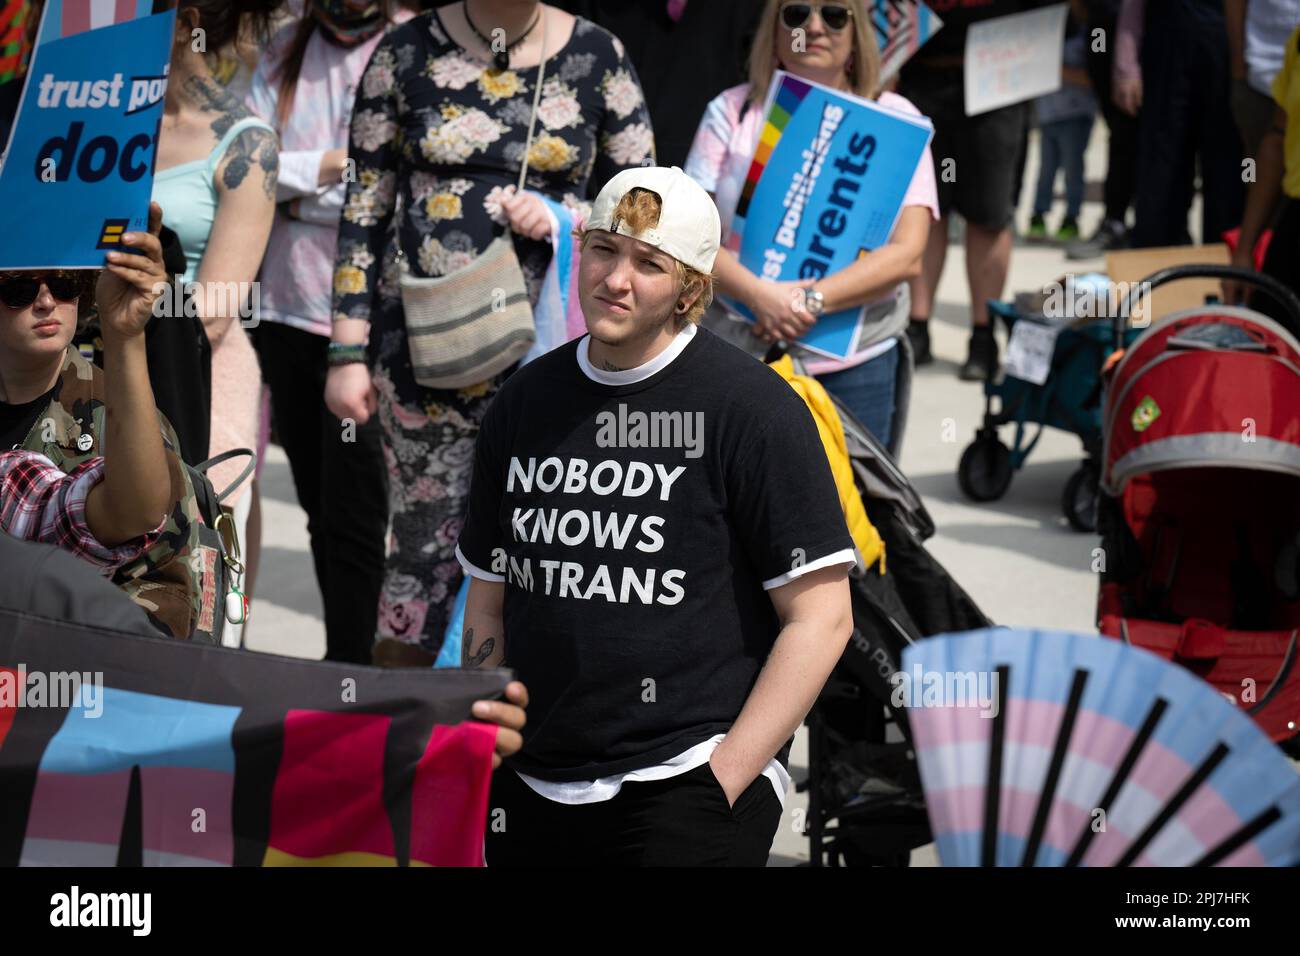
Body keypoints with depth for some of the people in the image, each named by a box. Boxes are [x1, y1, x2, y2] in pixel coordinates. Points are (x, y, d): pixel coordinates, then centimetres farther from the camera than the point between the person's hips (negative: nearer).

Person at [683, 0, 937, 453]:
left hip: (853, 366, -1)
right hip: (735, 360, 1)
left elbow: (907, 254, -6)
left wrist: (812, 301, -19)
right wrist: (759, 294, -20)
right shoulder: (732, 111, 7)